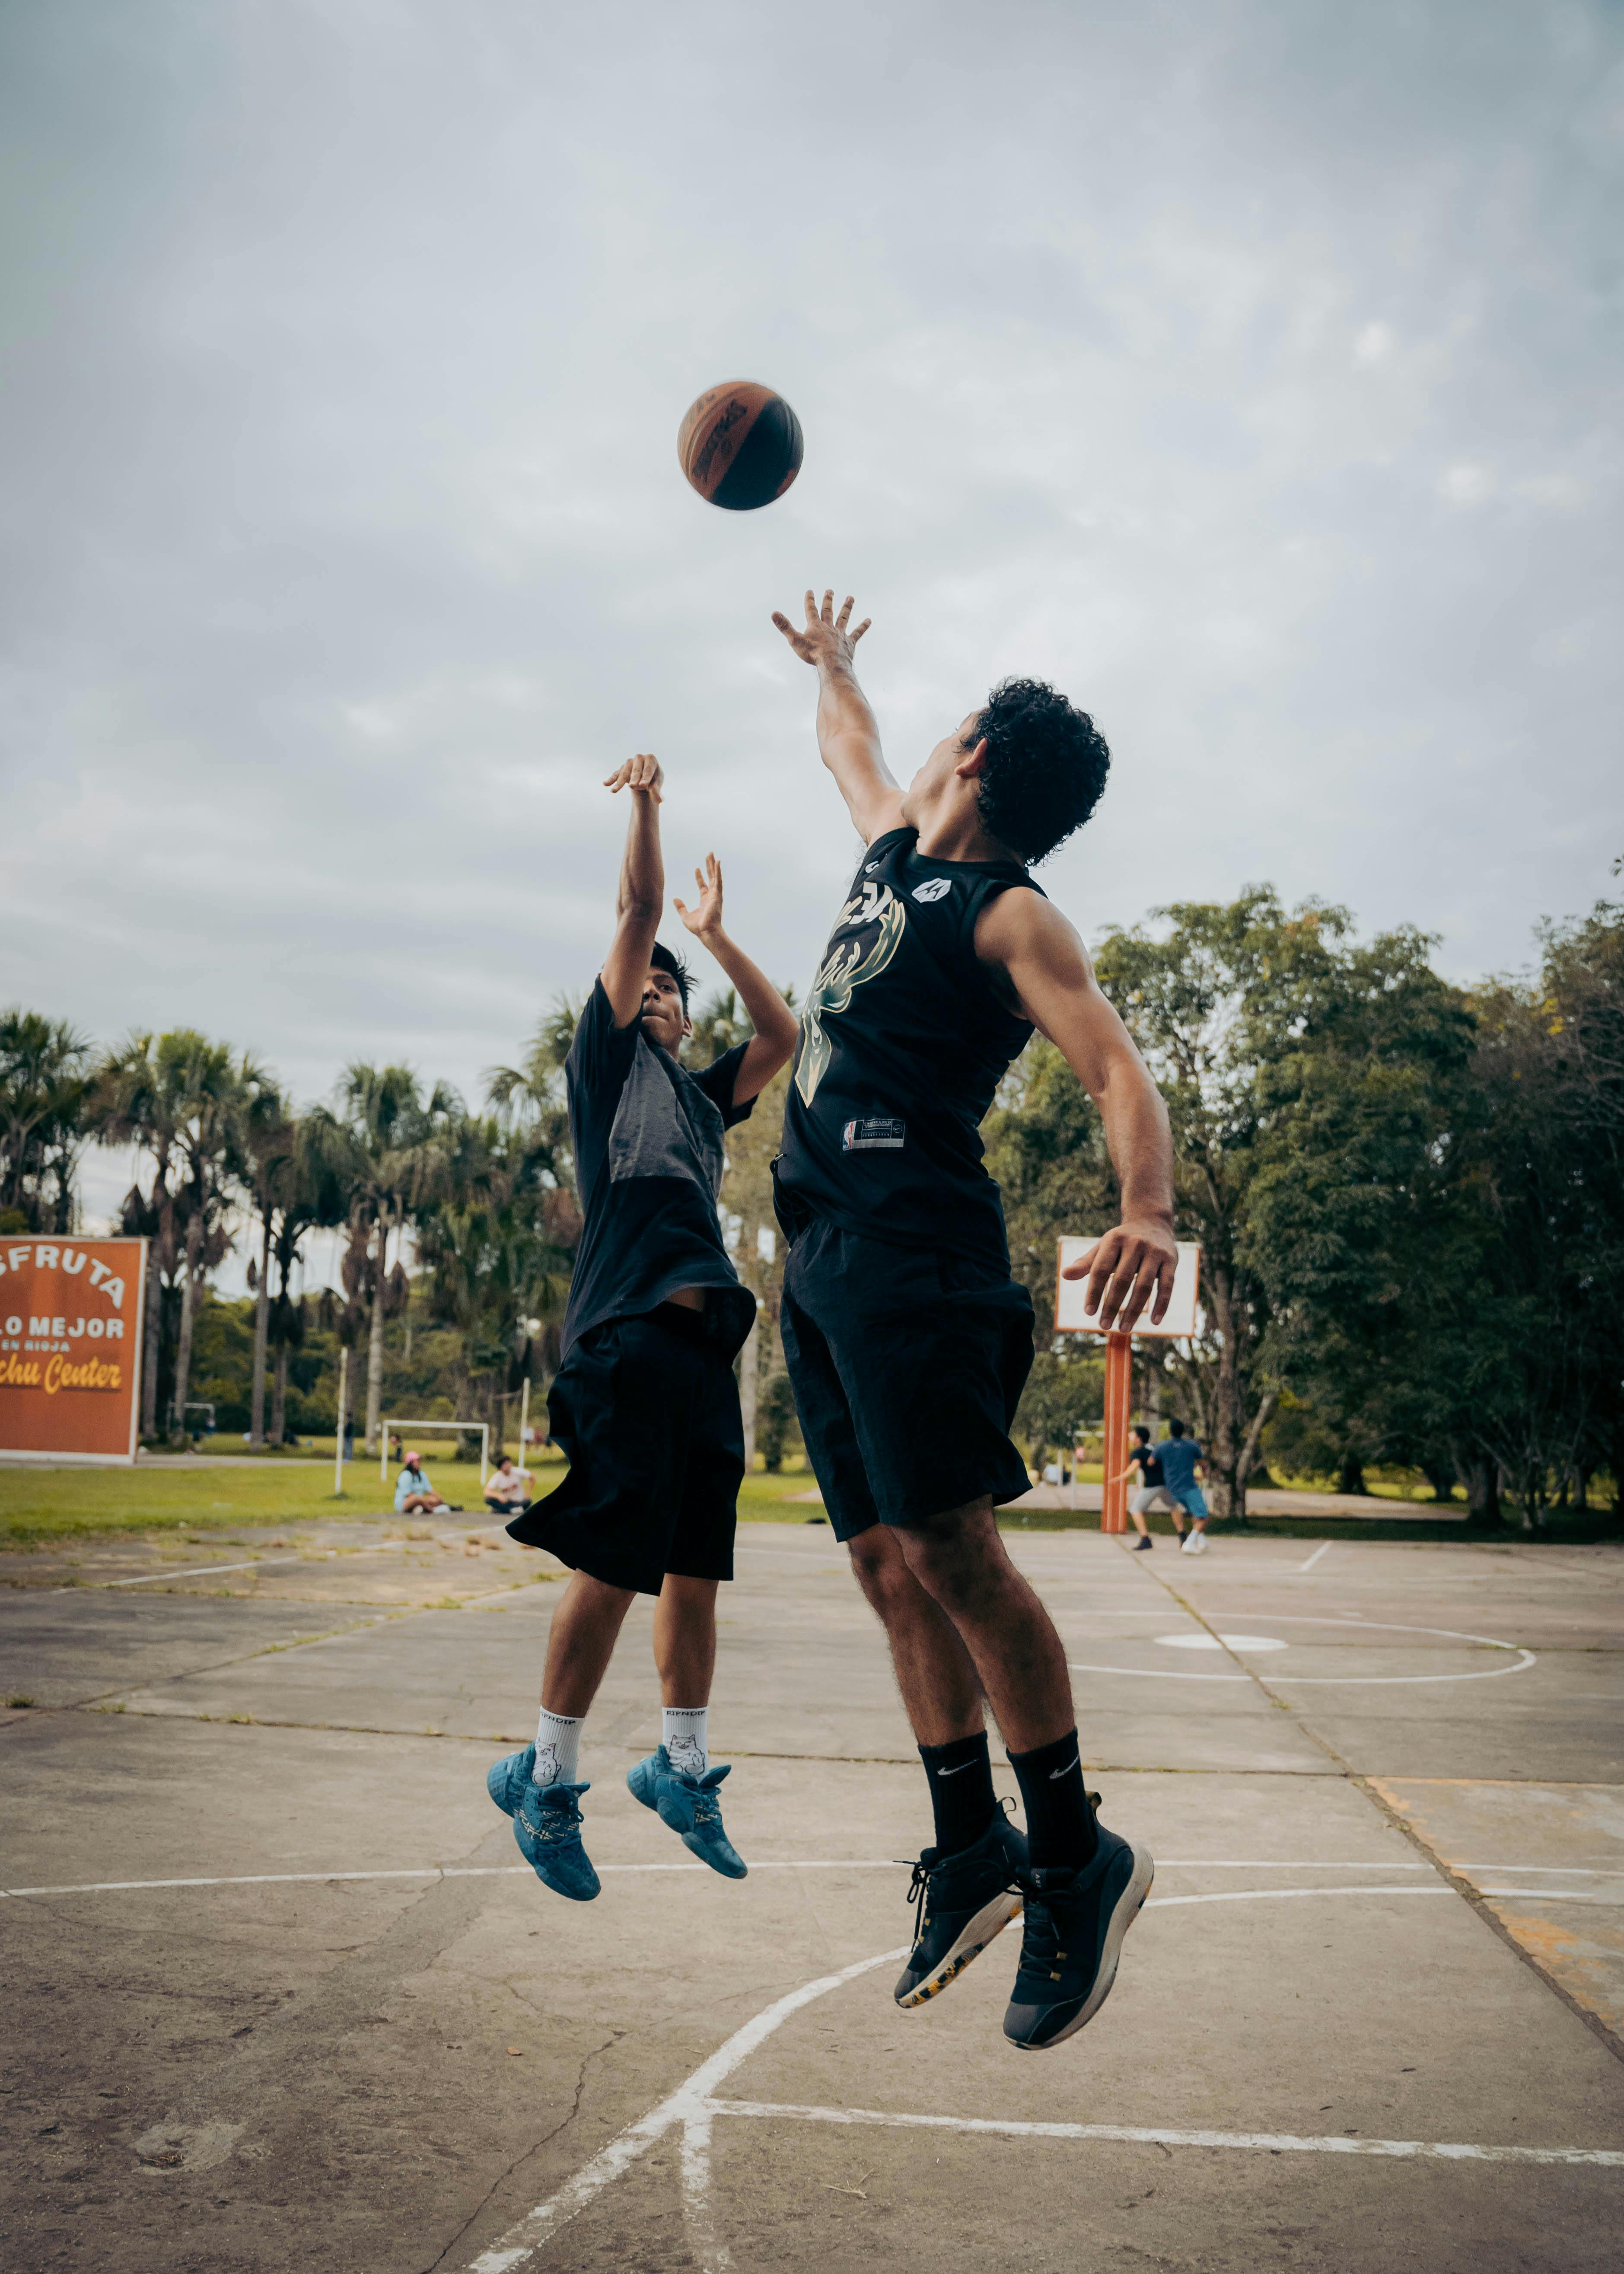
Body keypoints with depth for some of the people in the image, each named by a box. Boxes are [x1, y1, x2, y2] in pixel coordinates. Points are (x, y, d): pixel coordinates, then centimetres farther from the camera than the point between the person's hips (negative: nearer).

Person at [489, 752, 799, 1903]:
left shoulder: (701, 1095, 26)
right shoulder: (604, 1057, 10)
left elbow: (783, 1034, 25)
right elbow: (639, 909, 5)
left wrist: (717, 934, 30)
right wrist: (645, 800, 8)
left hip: (705, 1341, 7)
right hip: (625, 1333, -7)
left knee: (697, 1572, 9)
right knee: (614, 1568, -8)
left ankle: (683, 1766, 22)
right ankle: (547, 1776, 6)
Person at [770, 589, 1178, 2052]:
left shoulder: (1010, 916, -4)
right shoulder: (894, 846, 21)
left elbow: (1118, 1068, -18)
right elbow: (851, 746, 44)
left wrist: (1150, 1211, -36)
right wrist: (829, 663, 61)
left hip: (915, 1254, -8)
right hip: (825, 1257, 8)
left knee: (950, 1548, -15)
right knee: (886, 1561, 6)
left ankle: (1075, 1861, -4)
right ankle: (972, 1849, 13)